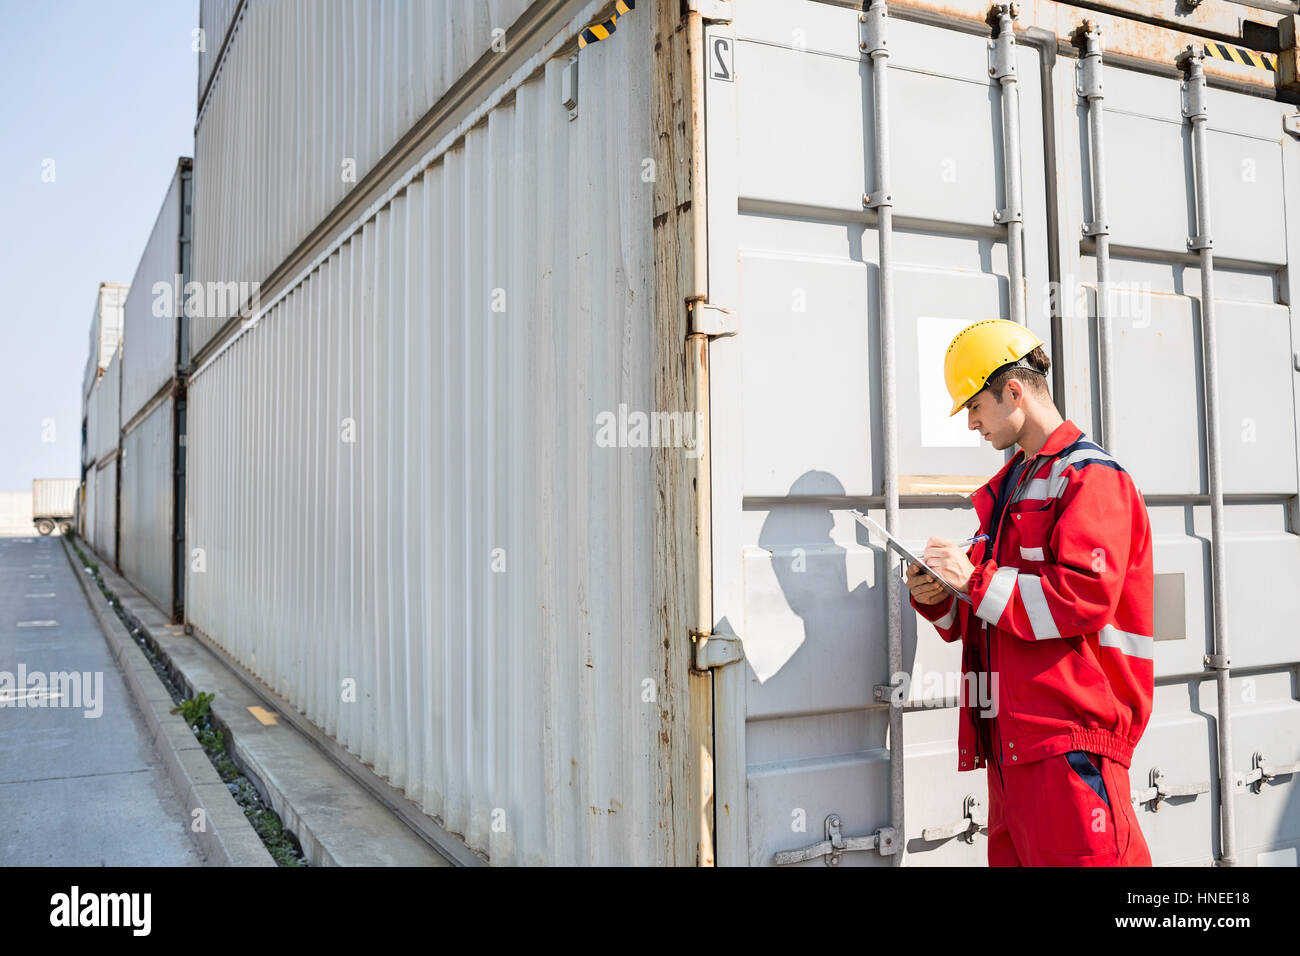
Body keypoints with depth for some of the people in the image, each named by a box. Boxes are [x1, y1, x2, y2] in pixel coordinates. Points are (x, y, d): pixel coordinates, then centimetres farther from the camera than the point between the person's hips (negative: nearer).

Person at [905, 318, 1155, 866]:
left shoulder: (1089, 476, -6)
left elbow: (1083, 599, -19)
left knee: (1072, 856, -7)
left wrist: (974, 580, -14)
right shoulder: (1010, 486, 21)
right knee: (1013, 857, 12)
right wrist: (937, 599, 5)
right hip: (1012, 737, 9)